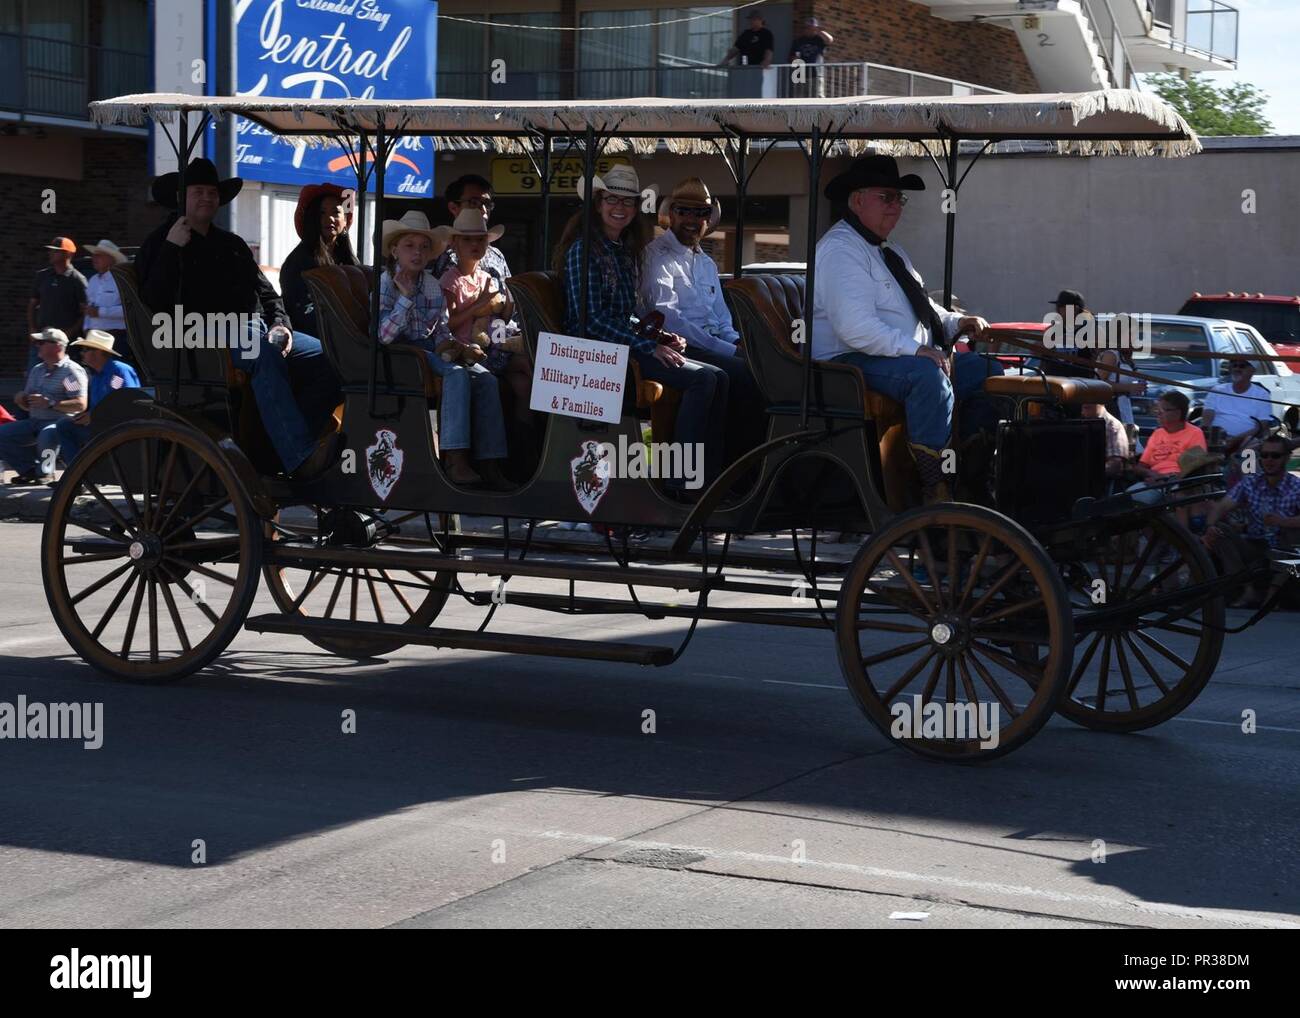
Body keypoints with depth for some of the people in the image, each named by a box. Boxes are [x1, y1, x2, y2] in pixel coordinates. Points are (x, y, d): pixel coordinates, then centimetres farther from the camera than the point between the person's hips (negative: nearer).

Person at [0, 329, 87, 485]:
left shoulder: (72, 371, -6)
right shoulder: (37, 371, 19)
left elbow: (80, 404, -17)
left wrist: (50, 404, -24)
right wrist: (21, 400, 1)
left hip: (61, 422, -8)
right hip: (34, 422, 8)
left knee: (47, 435, -40)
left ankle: (44, 472, -13)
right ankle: (30, 468, 0)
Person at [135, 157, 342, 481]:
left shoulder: (232, 244, 31)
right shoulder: (159, 243, 12)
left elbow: (265, 291, 29)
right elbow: (153, 302, -4)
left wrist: (280, 324, 8)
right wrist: (172, 249, -8)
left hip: (256, 328, 7)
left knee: (328, 357, -19)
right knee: (265, 355, -40)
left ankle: (283, 447, -29)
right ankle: (301, 458, -52)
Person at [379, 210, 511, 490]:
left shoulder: (433, 286, 13)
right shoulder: (385, 283, -6)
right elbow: (384, 336, -18)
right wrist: (405, 297, -22)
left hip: (429, 350, 6)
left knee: (485, 378, -17)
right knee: (457, 374, -32)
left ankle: (488, 464, -24)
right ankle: (454, 461, -37)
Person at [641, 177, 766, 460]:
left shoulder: (707, 263, 26)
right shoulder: (657, 256, 0)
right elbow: (667, 317, -12)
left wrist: (737, 343, 4)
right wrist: (728, 351, -15)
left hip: (715, 346, 7)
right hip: (682, 349, -7)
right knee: (740, 372, -32)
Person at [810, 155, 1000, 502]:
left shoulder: (890, 250, 23)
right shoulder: (841, 249, -12)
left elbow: (924, 309, 31)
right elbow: (855, 327, -25)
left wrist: (956, 323, 9)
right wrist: (915, 350, -27)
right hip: (851, 363, -11)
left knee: (988, 370, 4)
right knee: (928, 375, -37)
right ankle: (936, 491, -35)